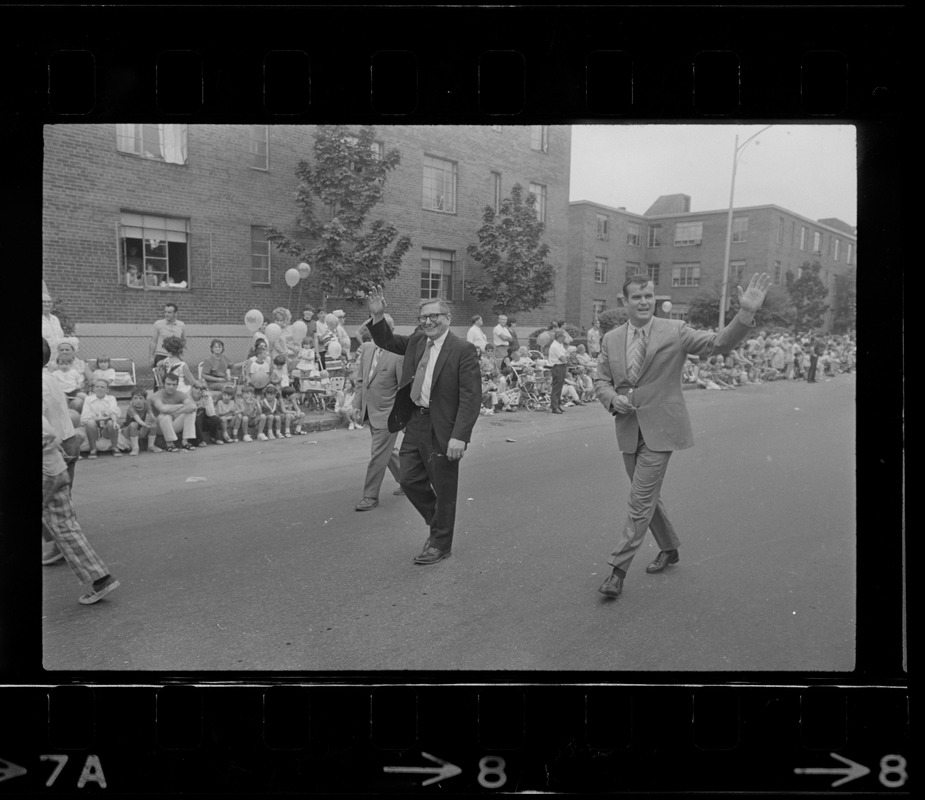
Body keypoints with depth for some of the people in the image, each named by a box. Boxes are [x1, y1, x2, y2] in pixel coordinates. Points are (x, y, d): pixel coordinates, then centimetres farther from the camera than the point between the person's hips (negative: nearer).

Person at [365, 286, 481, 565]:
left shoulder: (463, 350, -14)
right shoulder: (417, 341, 7)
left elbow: (471, 398, -18)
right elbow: (387, 341, 22)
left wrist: (459, 437, -24)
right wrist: (378, 317, 2)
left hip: (441, 430, -7)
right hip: (414, 424, 7)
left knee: (443, 490, 8)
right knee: (410, 481, 12)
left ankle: (440, 544, 27)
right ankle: (437, 524, 37)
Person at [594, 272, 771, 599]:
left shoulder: (674, 331, -5)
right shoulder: (611, 339, 6)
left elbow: (720, 343, -11)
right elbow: (601, 380, 12)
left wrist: (747, 312, -25)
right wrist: (612, 399, -9)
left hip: (660, 429, -5)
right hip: (629, 431, 5)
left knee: (641, 500, -7)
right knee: (647, 497, 17)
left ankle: (618, 568, 0)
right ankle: (669, 548, 39)